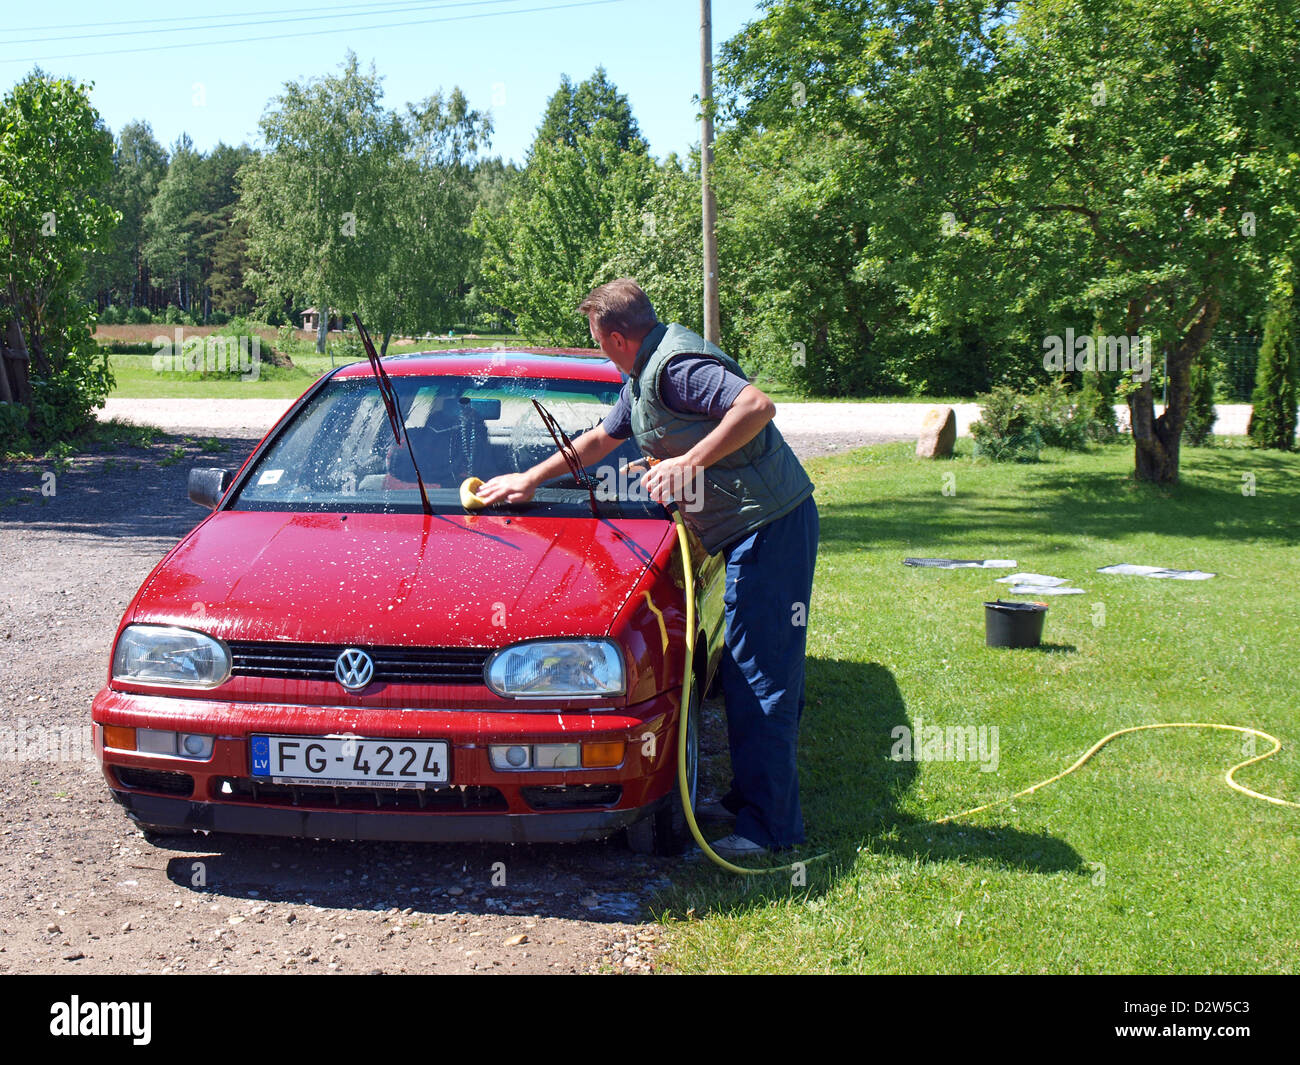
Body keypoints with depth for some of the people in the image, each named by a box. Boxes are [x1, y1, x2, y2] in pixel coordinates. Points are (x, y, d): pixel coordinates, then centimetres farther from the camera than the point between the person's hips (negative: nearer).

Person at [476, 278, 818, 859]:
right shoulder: (642, 377, 20)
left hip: (771, 523, -11)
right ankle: (746, 797, 25)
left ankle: (770, 827, -2)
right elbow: (598, 440, 33)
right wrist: (529, 478, 36)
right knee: (744, 671, 15)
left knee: (764, 675, -8)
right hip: (748, 529, 11)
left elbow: (757, 406, -28)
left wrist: (689, 463, -26)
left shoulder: (676, 364, -15)